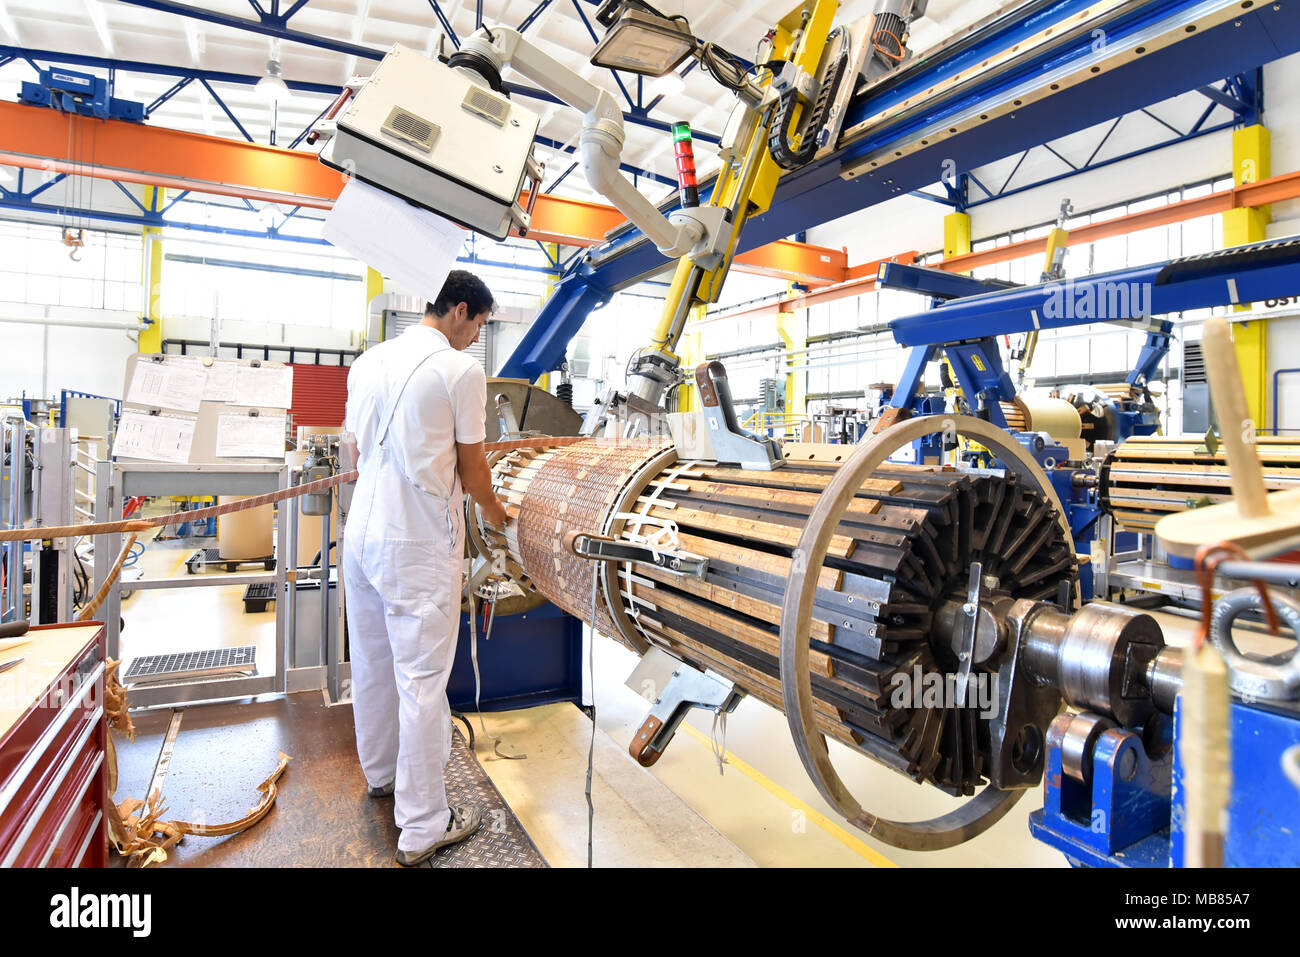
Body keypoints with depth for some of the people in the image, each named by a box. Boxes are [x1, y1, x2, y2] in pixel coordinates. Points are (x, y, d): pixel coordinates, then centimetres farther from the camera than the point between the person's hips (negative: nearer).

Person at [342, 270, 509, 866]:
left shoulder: (368, 362, 10)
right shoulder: (461, 369, -11)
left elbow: (361, 450, 16)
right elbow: (472, 467, -4)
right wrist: (494, 511, 15)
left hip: (361, 533, 8)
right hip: (420, 547, -7)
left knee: (372, 664, 21)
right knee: (422, 679, 1)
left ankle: (379, 772, 42)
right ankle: (422, 828, 13)